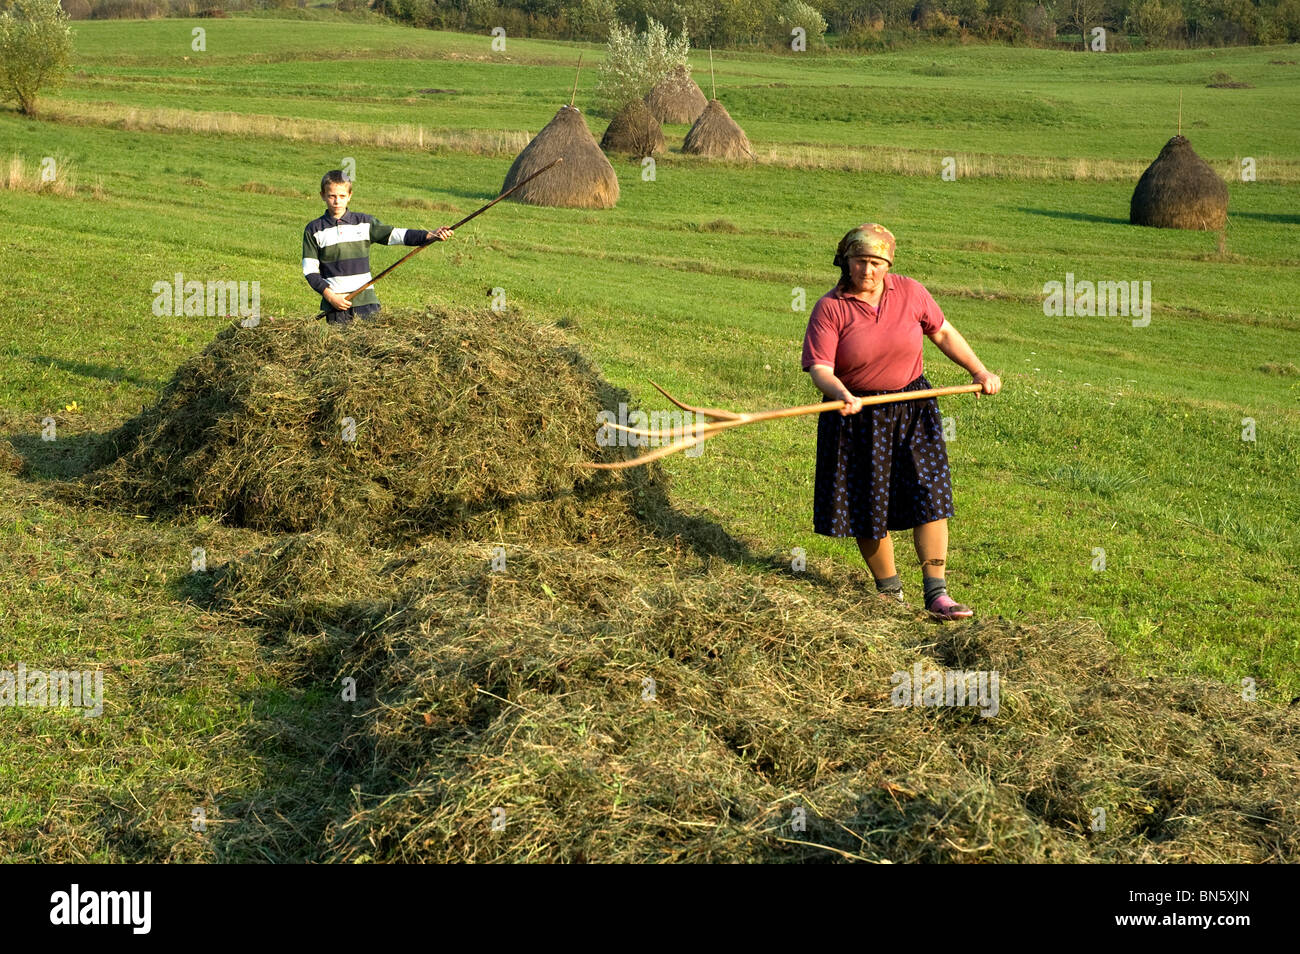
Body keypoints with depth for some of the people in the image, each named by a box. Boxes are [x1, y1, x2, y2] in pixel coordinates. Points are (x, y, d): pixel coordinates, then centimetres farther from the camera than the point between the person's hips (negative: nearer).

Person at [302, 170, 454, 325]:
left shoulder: (364, 223, 8)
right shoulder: (314, 230, 4)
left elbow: (396, 235, -2)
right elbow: (309, 270, 2)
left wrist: (431, 236, -16)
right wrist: (330, 296, -10)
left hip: (366, 300, 1)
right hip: (335, 303, -1)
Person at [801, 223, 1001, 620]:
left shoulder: (910, 293, -1)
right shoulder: (830, 308, -9)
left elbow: (943, 334, 12)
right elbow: (820, 368, -15)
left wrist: (980, 371, 4)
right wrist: (842, 394, -35)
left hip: (912, 408, 2)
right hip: (858, 416, -1)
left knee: (928, 497, -6)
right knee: (868, 508, 4)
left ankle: (936, 593, -3)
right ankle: (889, 590, 22)